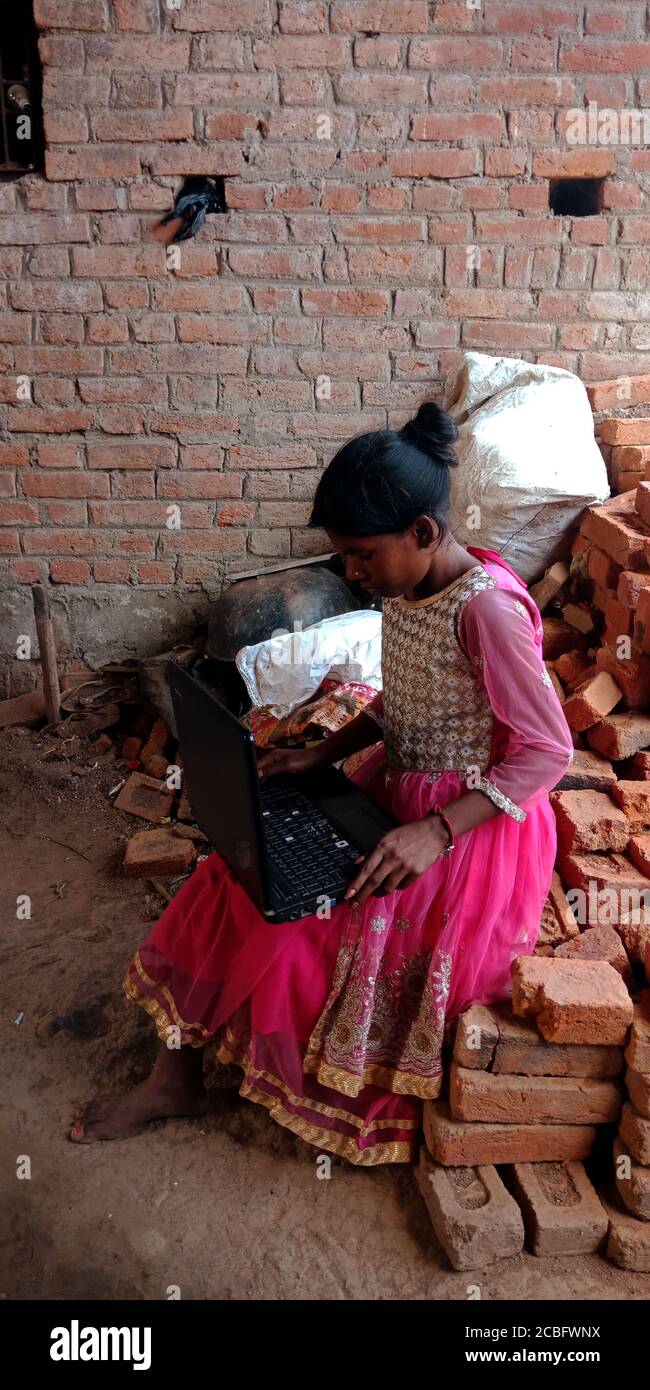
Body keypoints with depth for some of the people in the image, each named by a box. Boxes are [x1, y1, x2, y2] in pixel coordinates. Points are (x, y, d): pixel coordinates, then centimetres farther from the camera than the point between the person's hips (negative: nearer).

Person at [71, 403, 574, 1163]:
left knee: (308, 927, -16)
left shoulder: (486, 609, -25)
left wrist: (436, 832, -30)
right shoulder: (404, 587, 1)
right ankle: (175, 1072, 11)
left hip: (475, 823, -8)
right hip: (397, 792, 8)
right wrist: (321, 752, 0)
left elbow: (550, 751, -22)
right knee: (243, 875, -1)